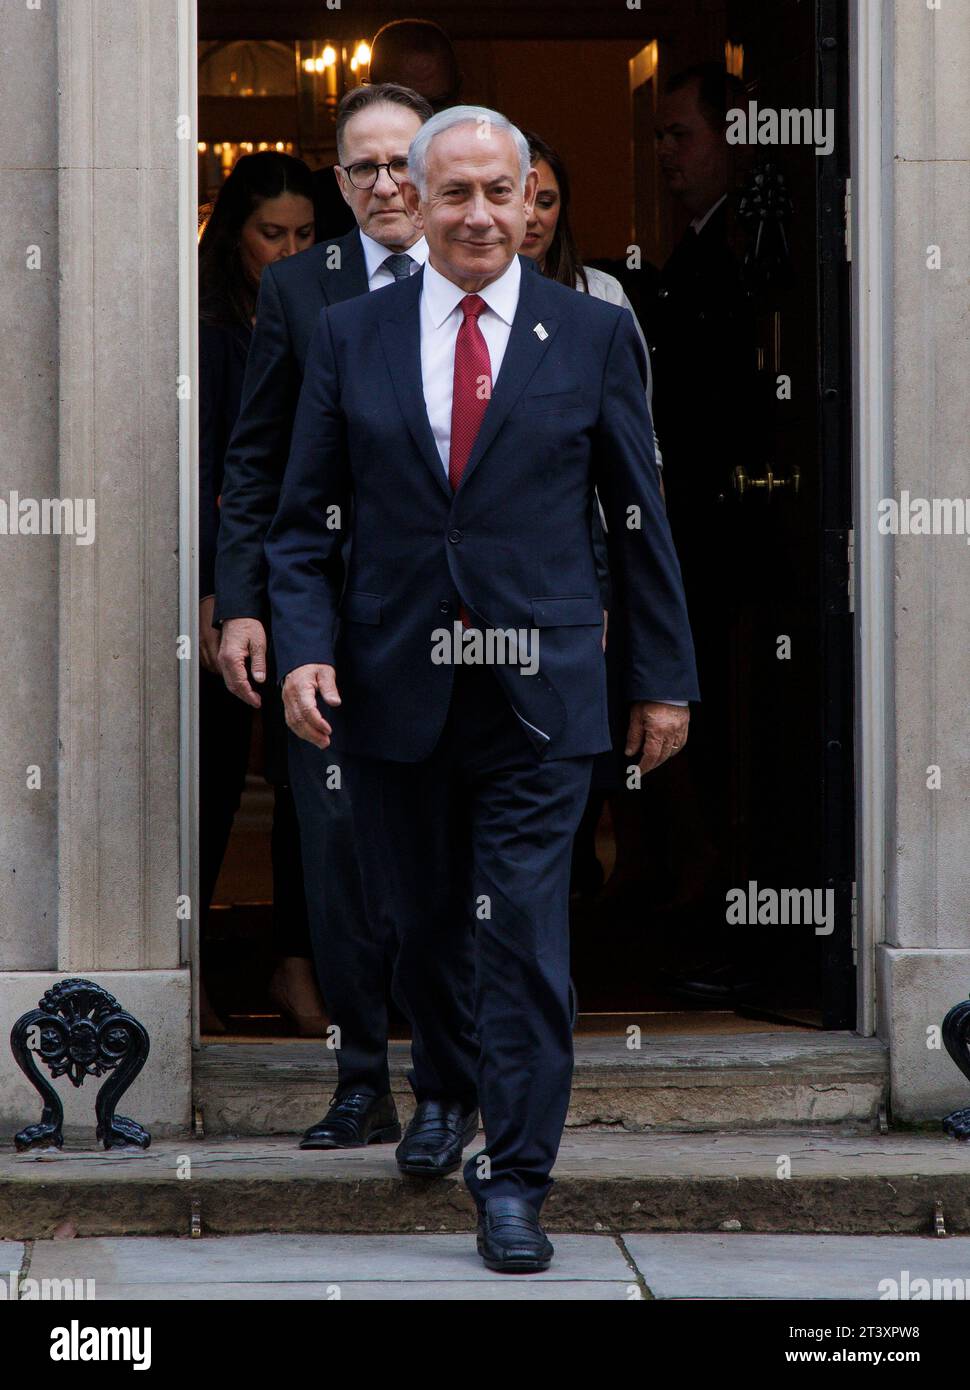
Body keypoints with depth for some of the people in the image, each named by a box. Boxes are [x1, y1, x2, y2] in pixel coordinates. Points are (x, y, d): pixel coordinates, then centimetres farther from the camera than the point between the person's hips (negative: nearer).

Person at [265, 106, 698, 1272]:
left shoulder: (594, 334, 4)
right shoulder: (349, 340, 6)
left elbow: (639, 516, 7)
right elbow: (304, 519, 7)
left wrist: (663, 675, 6)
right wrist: (302, 648, -8)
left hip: (536, 694, -2)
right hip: (393, 690, 2)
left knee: (525, 935, -7)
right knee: (421, 926, 13)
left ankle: (514, 1179, -2)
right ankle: (452, 1088, 38)